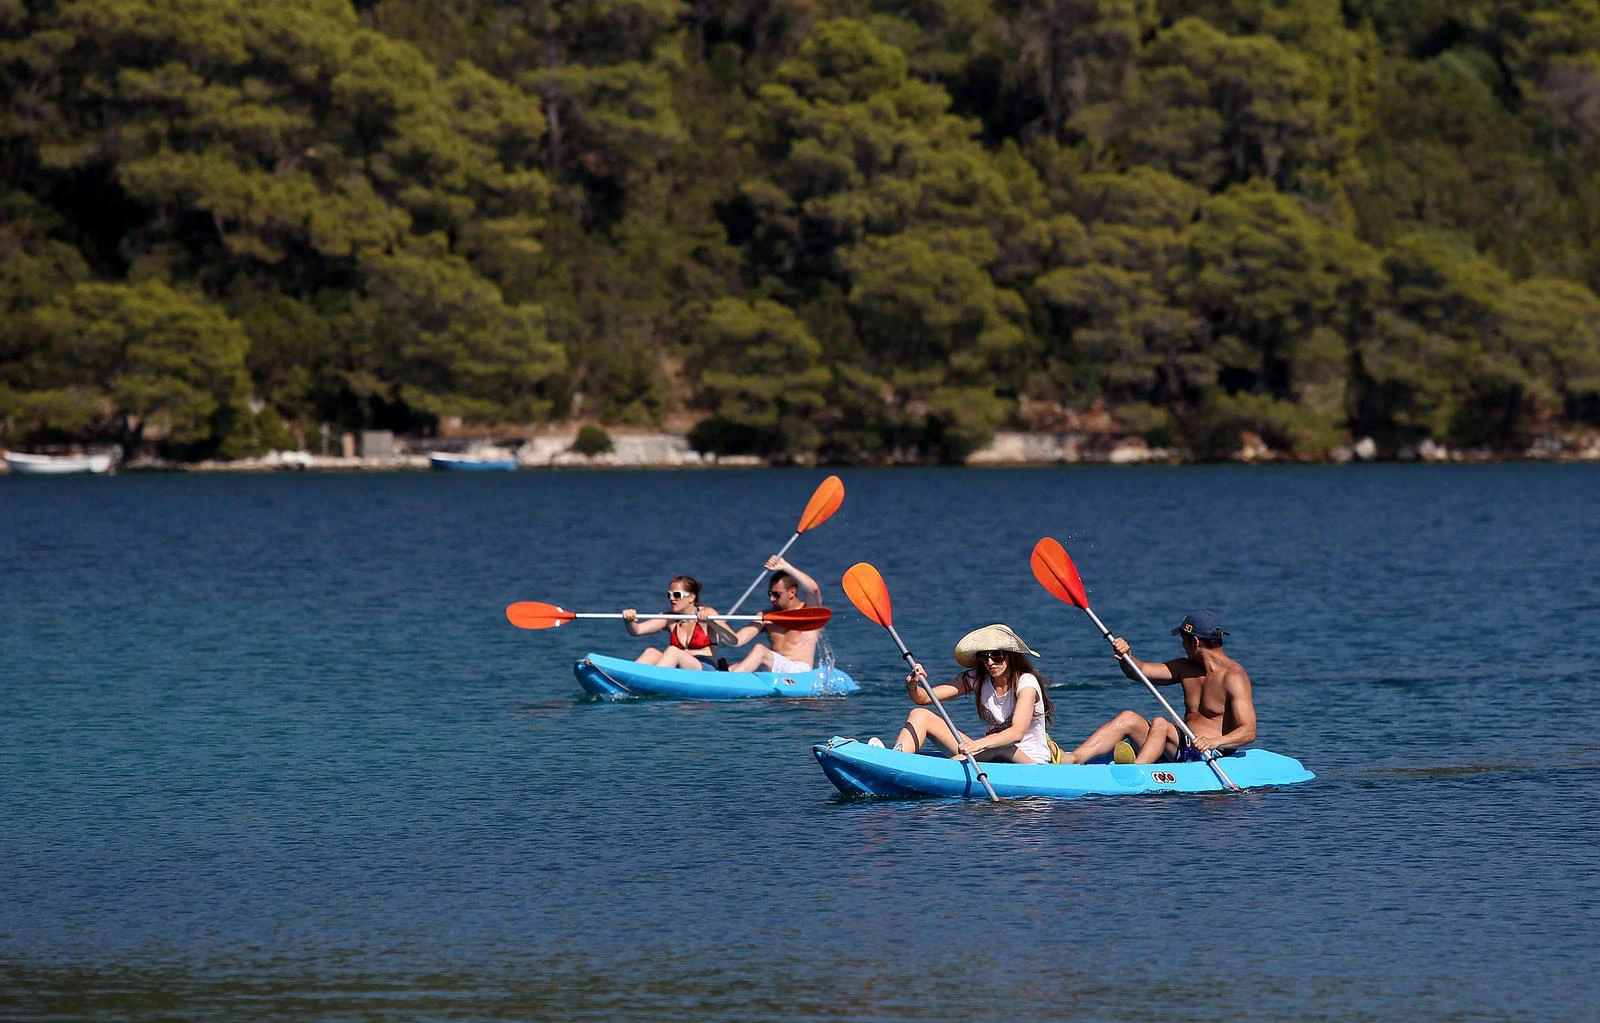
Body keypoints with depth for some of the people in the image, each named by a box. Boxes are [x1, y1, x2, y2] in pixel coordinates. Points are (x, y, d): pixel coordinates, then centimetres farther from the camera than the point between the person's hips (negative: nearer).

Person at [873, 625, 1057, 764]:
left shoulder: (1026, 683, -13)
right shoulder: (978, 679, 3)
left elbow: (1017, 732, -29)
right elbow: (924, 698, -3)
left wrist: (981, 744, -47)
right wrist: (913, 686, -27)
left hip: (1030, 762, -6)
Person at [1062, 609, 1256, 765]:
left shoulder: (1233, 677, -11)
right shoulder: (1185, 668, 14)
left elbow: (1249, 731, -20)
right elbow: (1138, 671, 13)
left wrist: (1215, 742, -37)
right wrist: (1125, 656, -10)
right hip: (1180, 752, 8)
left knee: (1160, 723, -29)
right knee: (1128, 718, -7)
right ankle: (1070, 760, -21)